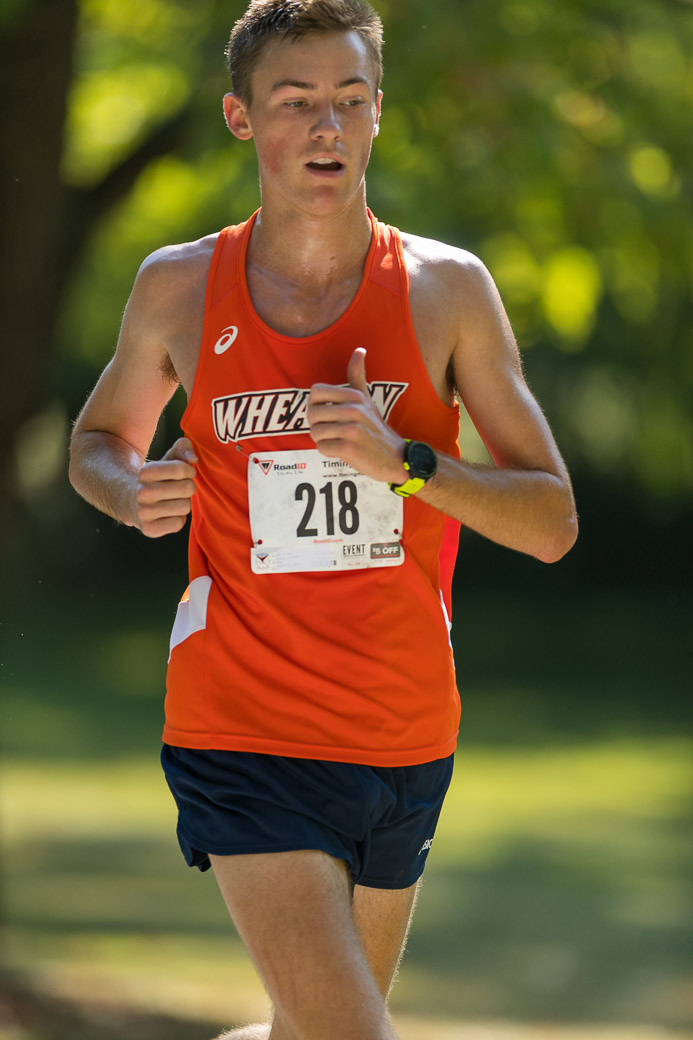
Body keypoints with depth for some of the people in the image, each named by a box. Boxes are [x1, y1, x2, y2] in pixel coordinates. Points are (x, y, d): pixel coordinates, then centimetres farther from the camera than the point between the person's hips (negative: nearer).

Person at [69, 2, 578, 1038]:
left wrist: (405, 461, -17)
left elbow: (554, 523, 0)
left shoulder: (446, 288, 0)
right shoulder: (179, 288, 1)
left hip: (406, 739, 3)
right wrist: (136, 494, -4)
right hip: (243, 736, -3)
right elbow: (98, 439, 20)